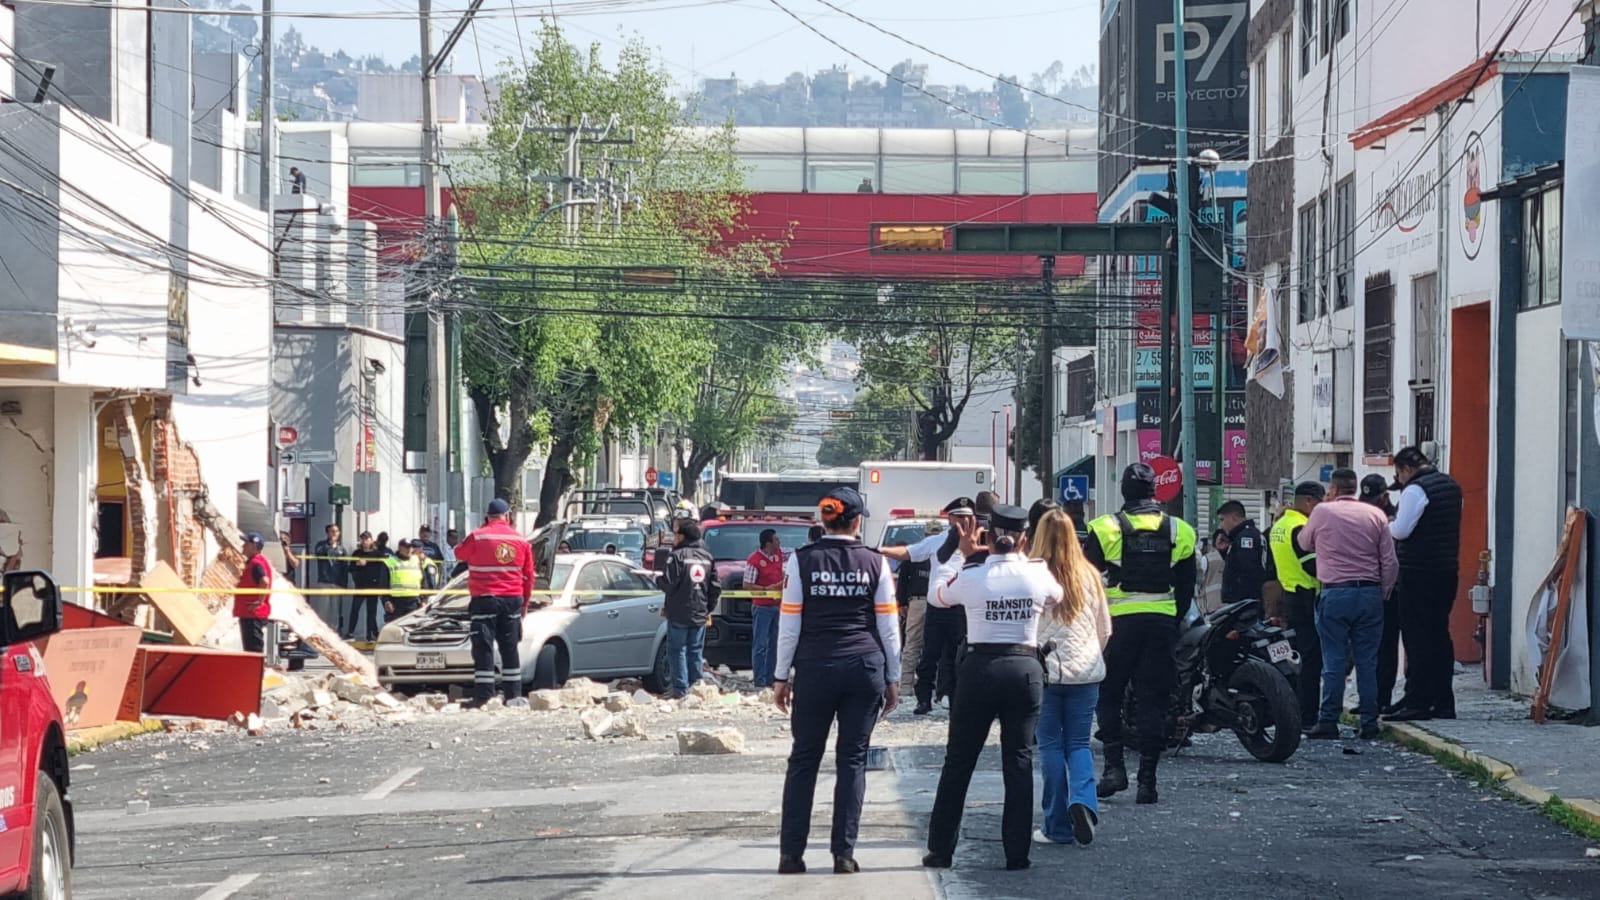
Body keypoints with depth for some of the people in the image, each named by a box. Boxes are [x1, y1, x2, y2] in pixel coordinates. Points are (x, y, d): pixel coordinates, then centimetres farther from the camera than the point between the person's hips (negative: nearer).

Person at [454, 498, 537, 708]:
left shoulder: (477, 537, -8)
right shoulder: (520, 541, 5)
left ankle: (483, 695, -10)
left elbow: (459, 554, 10)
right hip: (513, 600, 4)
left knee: (483, 648, -3)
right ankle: (513, 694, 11)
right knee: (509, 648, 11)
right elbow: (529, 575, 9)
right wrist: (525, 602, 20)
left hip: (485, 599, -4)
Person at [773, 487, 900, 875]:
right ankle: (844, 854, 3)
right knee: (853, 760, 6)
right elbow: (889, 626, 3)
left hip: (814, 668, 0)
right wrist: (893, 679, 10)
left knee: (804, 759, 6)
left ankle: (791, 854, 4)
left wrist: (782, 676, 5)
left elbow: (789, 623, 0)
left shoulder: (802, 560, 0)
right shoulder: (876, 563, 2)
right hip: (864, 668, 0)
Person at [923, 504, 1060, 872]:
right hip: (1025, 669, 1)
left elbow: (936, 598, 13)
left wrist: (968, 557, 13)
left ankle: (941, 849, 12)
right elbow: (1057, 597, 20)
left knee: (959, 761, 9)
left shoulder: (971, 576, -6)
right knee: (1019, 761, 5)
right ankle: (1017, 852, 2)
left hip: (980, 669, -1)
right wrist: (1023, 557, 21)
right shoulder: (1037, 575, -3)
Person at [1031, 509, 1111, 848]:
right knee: (1079, 743, 11)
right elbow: (1105, 630, 13)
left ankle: (1058, 826, 5)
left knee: (1051, 746, 5)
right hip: (1086, 673, 3)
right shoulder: (1089, 576, 3)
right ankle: (1083, 800, -16)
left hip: (1044, 671, -3)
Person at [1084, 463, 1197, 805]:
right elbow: (1186, 587, 11)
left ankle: (1114, 766, -2)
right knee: (1153, 702, 4)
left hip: (1119, 622, -2)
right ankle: (1147, 779, 1)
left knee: (1108, 697, 10)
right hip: (1162, 623, 2)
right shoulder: (1178, 532, 6)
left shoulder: (1107, 529, -4)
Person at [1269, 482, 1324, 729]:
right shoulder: (1301, 527, -16)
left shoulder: (1279, 526, 14)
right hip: (1307, 599, -10)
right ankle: (1307, 718, -8)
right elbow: (1314, 566, -21)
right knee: (1310, 660, -7)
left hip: (1287, 595, 10)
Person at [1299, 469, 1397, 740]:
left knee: (1333, 660, 0)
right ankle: (1369, 722, 4)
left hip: (1335, 593, -2)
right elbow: (1390, 561, 5)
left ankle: (1328, 721, -2)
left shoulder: (1323, 512, -1)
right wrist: (1384, 591, 14)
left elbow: (1305, 543, 16)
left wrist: (1306, 525, 31)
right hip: (1370, 593, 2)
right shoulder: (1376, 515, 6)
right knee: (1367, 661, 5)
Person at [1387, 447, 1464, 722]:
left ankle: (1417, 703, -8)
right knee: (1440, 635, 12)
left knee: (1416, 637, -6)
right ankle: (1443, 703, 13)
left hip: (1418, 572, -8)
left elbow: (1401, 530, -16)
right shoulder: (1451, 486, 15)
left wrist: (1385, 525, 5)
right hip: (1447, 569, 8)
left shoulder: (1416, 489, -13)